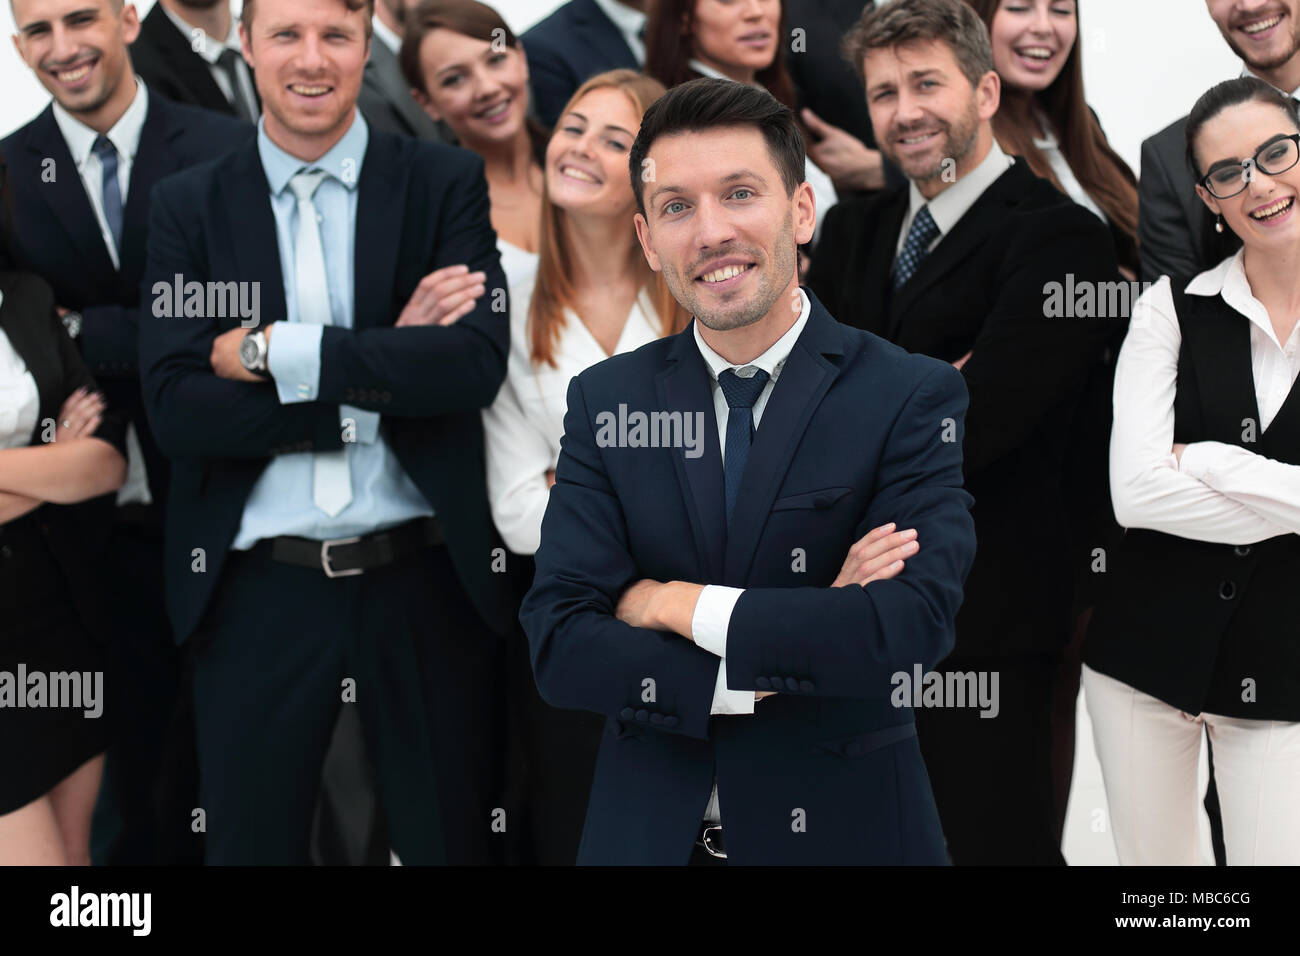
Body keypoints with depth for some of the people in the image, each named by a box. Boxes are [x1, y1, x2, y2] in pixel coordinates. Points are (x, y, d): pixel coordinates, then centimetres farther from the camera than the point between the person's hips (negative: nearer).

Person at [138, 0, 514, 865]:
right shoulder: (189, 206, 4)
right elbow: (176, 406, -7)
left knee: (455, 839, 11)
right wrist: (378, 379, -14)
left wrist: (275, 352, -14)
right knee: (251, 840, 12)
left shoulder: (448, 185, 1)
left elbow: (478, 359, -13)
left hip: (428, 585, -1)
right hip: (258, 592, 1)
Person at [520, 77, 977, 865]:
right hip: (647, 827, 2)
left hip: (843, 826, -2)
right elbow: (559, 646, -9)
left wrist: (679, 603, -15)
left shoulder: (912, 396, -9)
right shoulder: (603, 401, -1)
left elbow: (913, 626, -22)